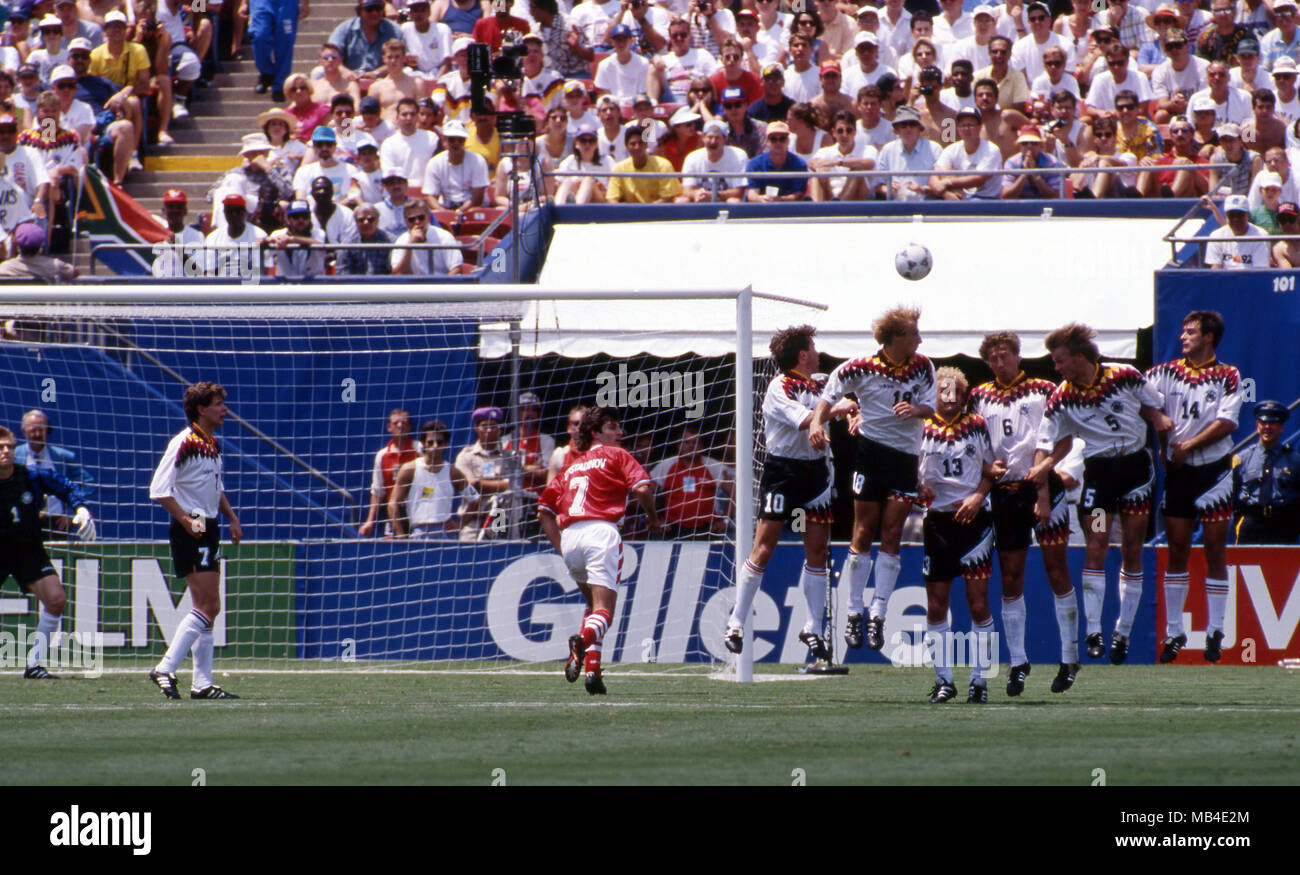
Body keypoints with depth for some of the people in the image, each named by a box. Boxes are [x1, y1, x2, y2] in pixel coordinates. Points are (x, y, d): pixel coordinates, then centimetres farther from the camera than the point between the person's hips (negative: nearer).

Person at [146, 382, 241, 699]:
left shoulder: (213, 444, 13)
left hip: (209, 529, 9)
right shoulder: (184, 443, -14)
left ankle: (202, 683, 10)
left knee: (211, 607, 8)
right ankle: (166, 669, -13)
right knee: (206, 605, -15)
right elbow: (159, 490, -18)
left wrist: (232, 518, 18)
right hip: (191, 530, -9)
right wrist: (187, 521, -21)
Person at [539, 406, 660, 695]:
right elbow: (642, 487, -4)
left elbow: (544, 509, 22)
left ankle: (591, 667, 4)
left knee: (594, 603, 23)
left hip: (569, 536, 5)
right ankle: (584, 639, -44)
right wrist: (653, 517, 13)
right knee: (604, 609, -10)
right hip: (600, 529, -5)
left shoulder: (571, 467, 27)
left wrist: (560, 546, 19)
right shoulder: (616, 456, 11)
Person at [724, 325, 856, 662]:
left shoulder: (821, 386, 11)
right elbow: (805, 420, -22)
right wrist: (836, 410, -10)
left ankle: (813, 629, 13)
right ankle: (736, 625, -3)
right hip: (783, 472, -6)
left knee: (817, 551, 5)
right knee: (763, 548, -8)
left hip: (817, 469, 6)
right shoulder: (780, 387, -10)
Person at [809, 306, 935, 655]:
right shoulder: (863, 368, -8)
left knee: (892, 536, -2)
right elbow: (830, 393, 1)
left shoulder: (922, 367, 1)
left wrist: (916, 409, -20)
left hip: (906, 455, 3)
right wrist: (818, 421, -15)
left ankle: (878, 616, -1)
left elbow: (930, 407, 2)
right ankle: (854, 613, 4)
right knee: (864, 532, -3)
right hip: (871, 452, -3)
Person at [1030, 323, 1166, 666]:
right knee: (1095, 549, -11)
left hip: (1135, 464, 0)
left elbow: (1151, 407, 8)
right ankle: (1093, 632, -11)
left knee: (1132, 551, 4)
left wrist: (1161, 422, -12)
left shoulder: (1125, 377, -8)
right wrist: (1045, 465, -14)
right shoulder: (1061, 399, -6)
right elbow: (1058, 443, 4)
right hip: (1099, 469, 0)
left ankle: (1123, 632, 12)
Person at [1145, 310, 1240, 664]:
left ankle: (1215, 632, 5)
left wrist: (1190, 445, -13)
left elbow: (1226, 422, -9)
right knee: (1177, 551, 3)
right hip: (1177, 471, 2)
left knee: (1215, 550, -1)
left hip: (1214, 470, -2)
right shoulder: (1166, 372, 7)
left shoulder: (1228, 376, 0)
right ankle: (1173, 632, 9)